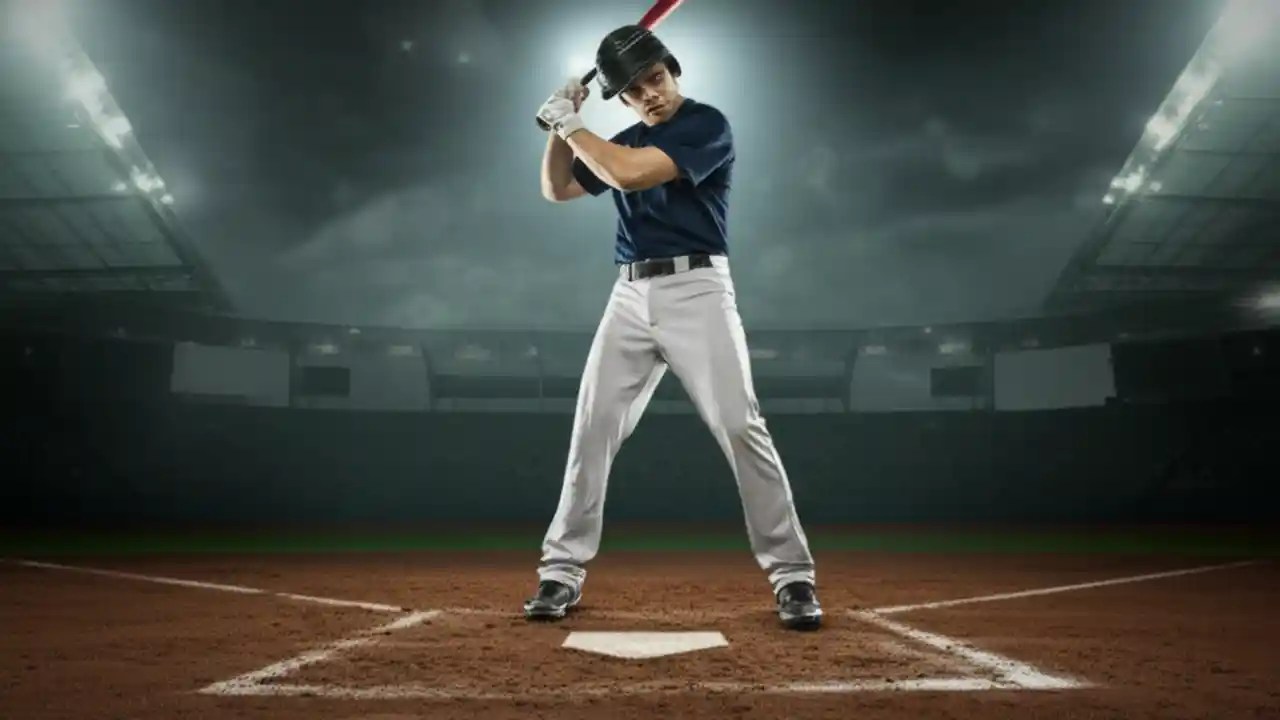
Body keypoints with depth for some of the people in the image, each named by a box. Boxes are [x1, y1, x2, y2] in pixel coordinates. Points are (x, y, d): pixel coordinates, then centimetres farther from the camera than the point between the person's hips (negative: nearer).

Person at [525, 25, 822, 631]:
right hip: (630, 295, 6)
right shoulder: (623, 143, 16)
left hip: (696, 291, -6)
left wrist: (569, 124, -5)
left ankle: (792, 576, -3)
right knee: (592, 431, 2)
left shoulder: (707, 125, -6)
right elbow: (556, 190, 22)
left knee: (741, 429, -12)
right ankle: (562, 573, 12)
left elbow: (629, 174, -18)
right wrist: (560, 127, 8)